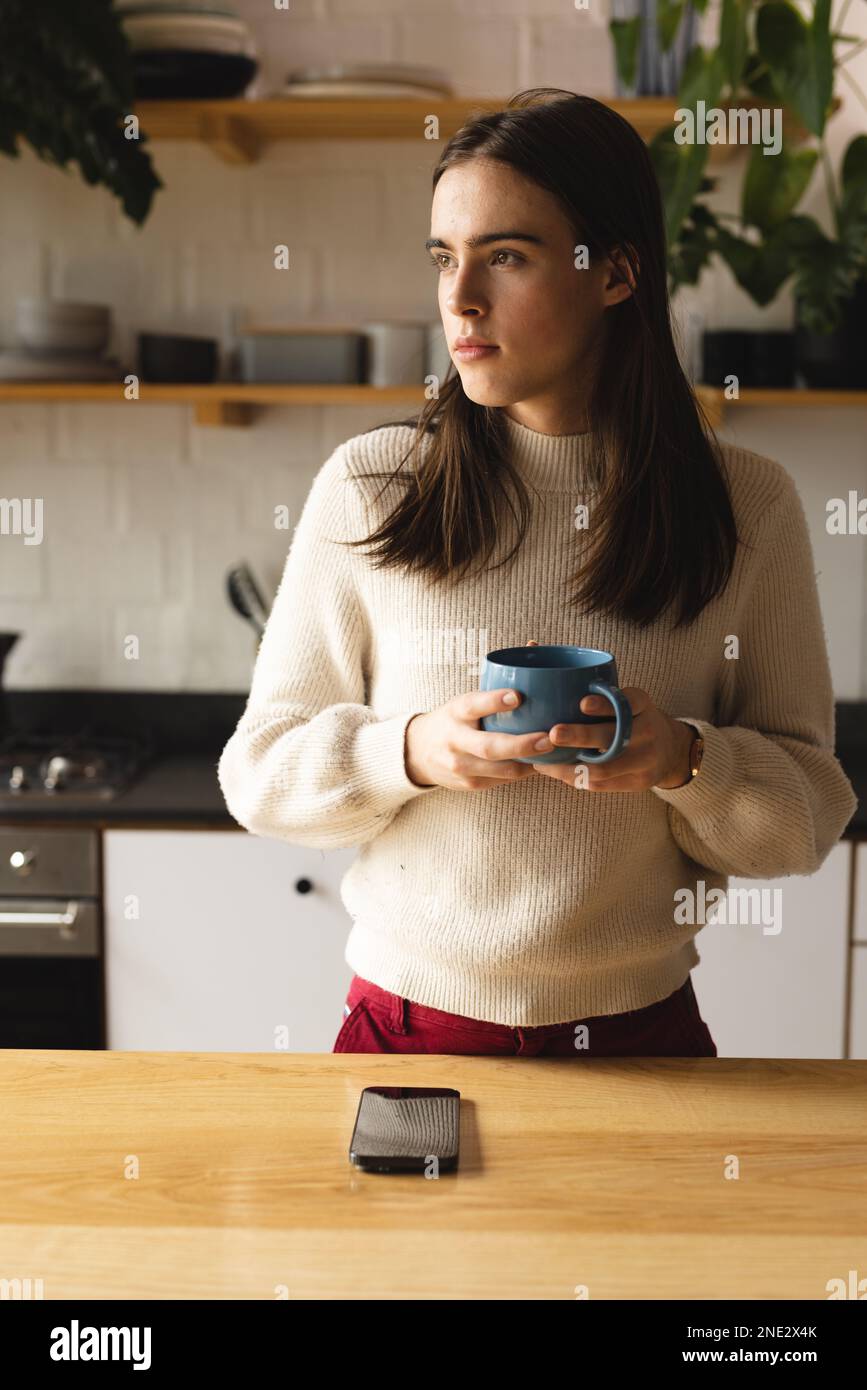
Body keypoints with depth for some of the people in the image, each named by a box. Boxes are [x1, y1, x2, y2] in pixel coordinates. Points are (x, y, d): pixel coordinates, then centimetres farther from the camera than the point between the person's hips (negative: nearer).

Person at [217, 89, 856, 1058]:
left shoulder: (747, 505, -6)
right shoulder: (365, 487, -7)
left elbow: (808, 818, -2)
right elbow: (259, 773, -3)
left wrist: (686, 761, -21)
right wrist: (413, 753, -21)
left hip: (640, 1036, 1)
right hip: (412, 1023, 0)